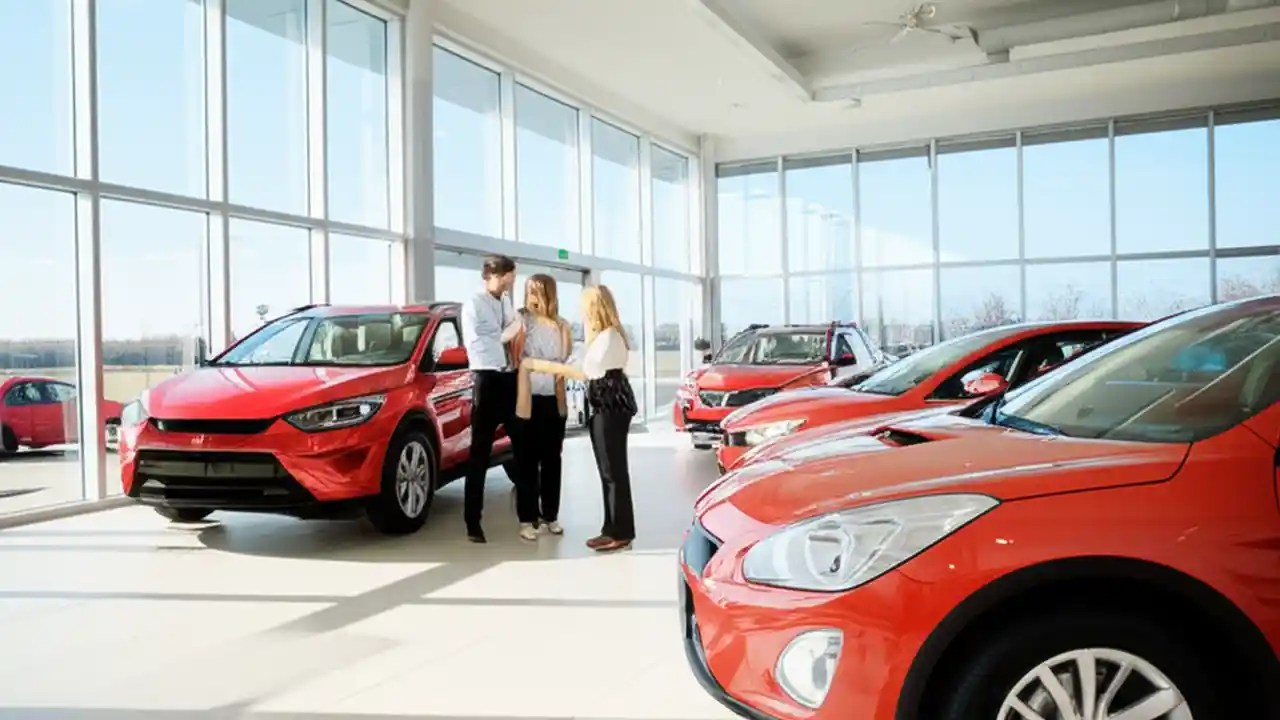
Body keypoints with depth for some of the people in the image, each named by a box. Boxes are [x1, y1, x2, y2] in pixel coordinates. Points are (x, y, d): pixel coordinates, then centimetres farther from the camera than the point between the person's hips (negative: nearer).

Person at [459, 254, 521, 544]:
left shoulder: (508, 303, 15)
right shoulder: (474, 304, -5)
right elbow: (476, 345, -15)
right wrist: (507, 335, -8)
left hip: (512, 379, 7)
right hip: (488, 380, -6)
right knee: (480, 453, -1)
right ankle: (473, 522, 7)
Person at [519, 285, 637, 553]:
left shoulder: (610, 336, -14)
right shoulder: (602, 336, 19)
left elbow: (585, 372, -18)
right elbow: (591, 372, 10)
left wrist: (543, 365, -15)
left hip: (612, 406, -11)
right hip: (604, 406, 11)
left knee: (614, 469, -8)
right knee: (607, 470, 12)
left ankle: (621, 532, -3)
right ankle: (612, 529, 18)